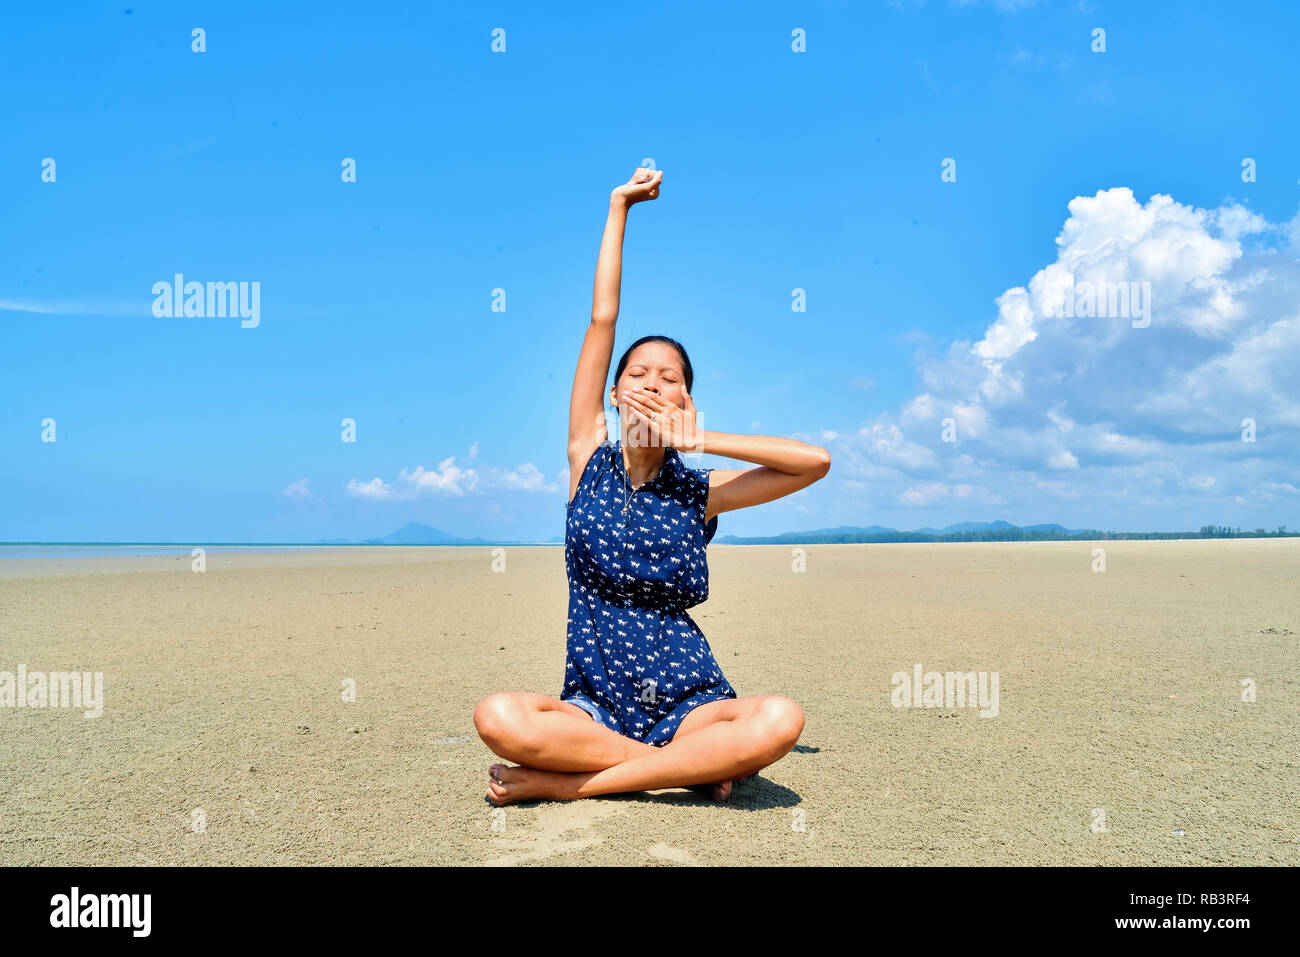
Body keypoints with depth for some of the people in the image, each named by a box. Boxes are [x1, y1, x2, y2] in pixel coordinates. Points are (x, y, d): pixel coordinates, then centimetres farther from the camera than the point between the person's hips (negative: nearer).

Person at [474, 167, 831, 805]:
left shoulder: (699, 492, 4)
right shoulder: (589, 459, 4)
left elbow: (817, 461, -5)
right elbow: (602, 319, 1)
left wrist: (697, 436, -6)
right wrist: (619, 208, 4)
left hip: (690, 703, 0)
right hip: (593, 706, 0)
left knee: (780, 720, -30)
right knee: (499, 718, -30)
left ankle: (568, 783, -19)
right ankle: (698, 765, -15)